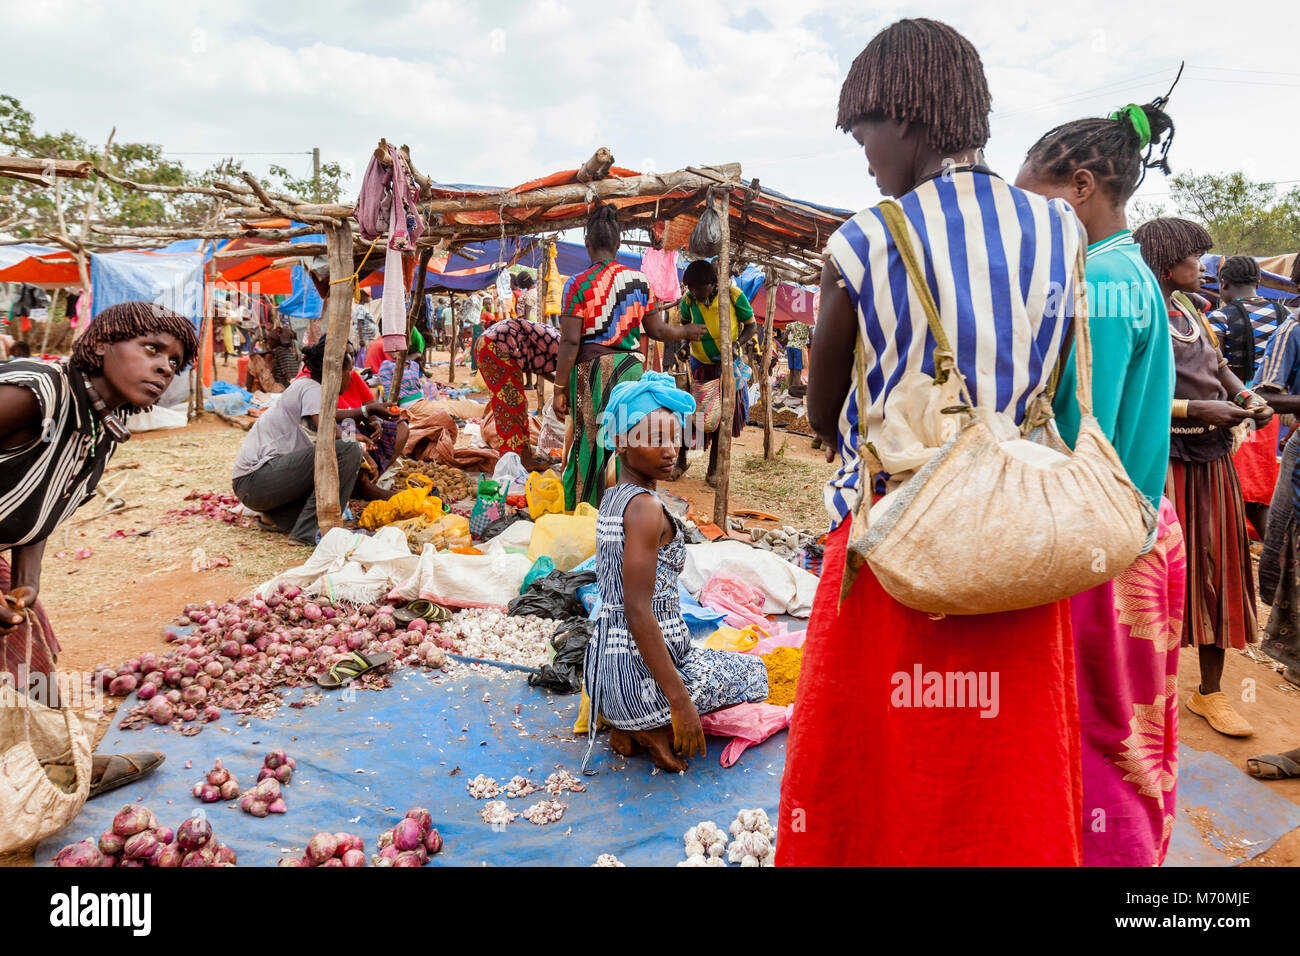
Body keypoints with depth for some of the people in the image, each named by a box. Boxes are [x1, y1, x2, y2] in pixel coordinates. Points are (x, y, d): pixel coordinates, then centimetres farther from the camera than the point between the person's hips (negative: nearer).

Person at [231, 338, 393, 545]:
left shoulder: (302, 385, 20)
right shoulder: (311, 388, -8)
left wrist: (369, 410, 37)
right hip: (255, 479, -10)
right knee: (348, 450, -20)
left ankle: (277, 516, 8)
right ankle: (309, 530, -20)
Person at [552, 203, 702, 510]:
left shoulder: (577, 284, -7)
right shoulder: (640, 281, 3)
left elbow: (570, 341, -11)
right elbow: (657, 330, 9)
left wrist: (560, 388, -6)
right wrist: (686, 332, 29)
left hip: (592, 369, -3)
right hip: (631, 367, 3)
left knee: (590, 441, 5)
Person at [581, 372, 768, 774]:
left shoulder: (611, 499, 7)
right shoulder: (646, 506, -21)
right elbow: (638, 613, -26)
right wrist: (681, 702, -22)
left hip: (604, 662, 8)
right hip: (639, 674, -8)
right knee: (753, 673, 17)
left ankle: (631, 726, 12)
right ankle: (656, 727, 1)